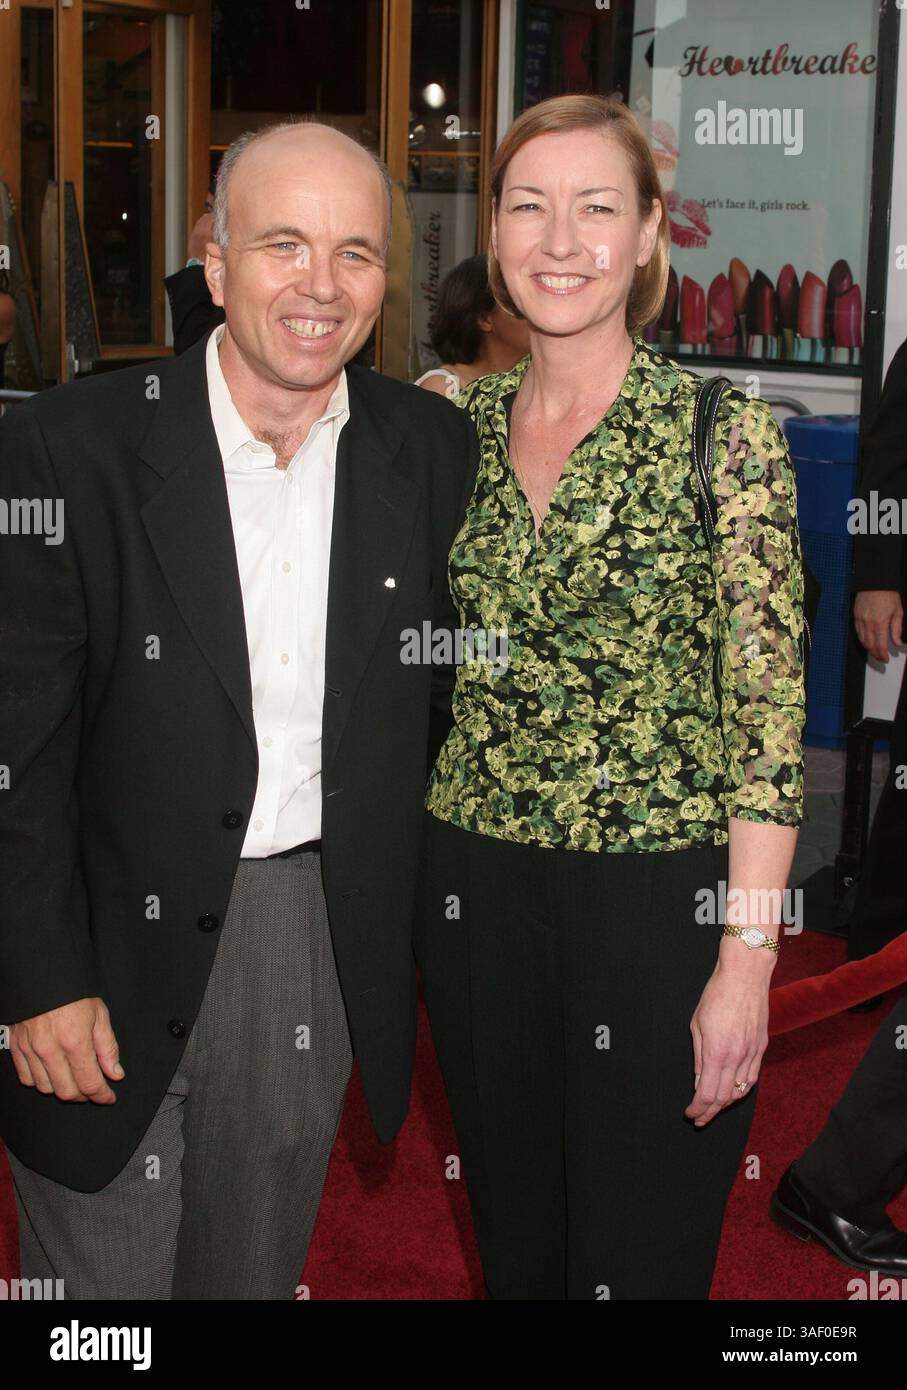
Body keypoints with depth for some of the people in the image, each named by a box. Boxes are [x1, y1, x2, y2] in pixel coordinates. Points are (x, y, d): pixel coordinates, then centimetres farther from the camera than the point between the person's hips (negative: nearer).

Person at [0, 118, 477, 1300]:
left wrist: (407, 915, 6)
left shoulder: (434, 450, -2)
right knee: (103, 1269, 12)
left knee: (260, 1269, 20)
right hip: (117, 950, -3)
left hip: (326, 948, 3)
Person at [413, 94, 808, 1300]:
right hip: (476, 887, 4)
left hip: (660, 894, -4)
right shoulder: (461, 423, 4)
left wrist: (747, 959, -14)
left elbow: (770, 712, -11)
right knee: (512, 1237, 19)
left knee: (640, 1254, 9)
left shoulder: (722, 430, -10)